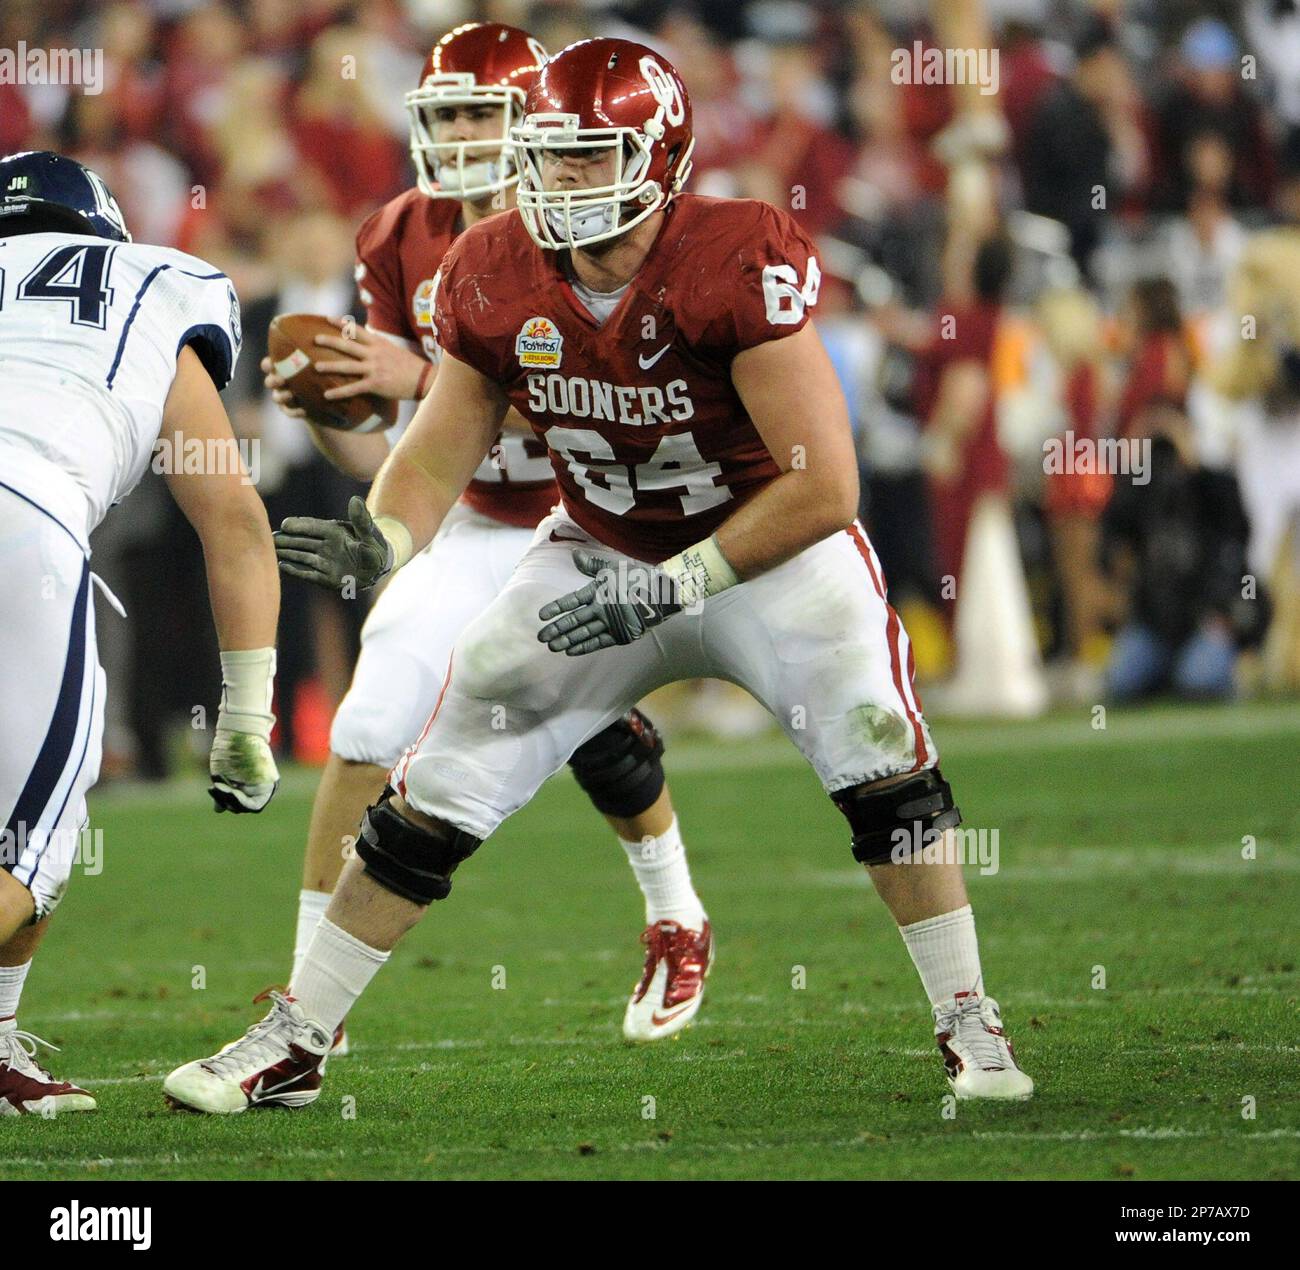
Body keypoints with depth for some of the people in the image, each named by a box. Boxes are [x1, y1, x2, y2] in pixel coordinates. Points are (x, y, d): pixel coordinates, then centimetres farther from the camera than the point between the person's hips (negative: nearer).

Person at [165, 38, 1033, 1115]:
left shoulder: (737, 266, -30)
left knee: (881, 763, -24)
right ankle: (294, 1042, 9)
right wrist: (379, 541, -24)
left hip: (772, 547, -4)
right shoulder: (498, 279, -15)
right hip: (602, 549, 4)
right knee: (435, 794, -1)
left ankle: (969, 1025, -7)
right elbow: (437, 457, -2)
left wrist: (669, 589, -28)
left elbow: (824, 488, -29)